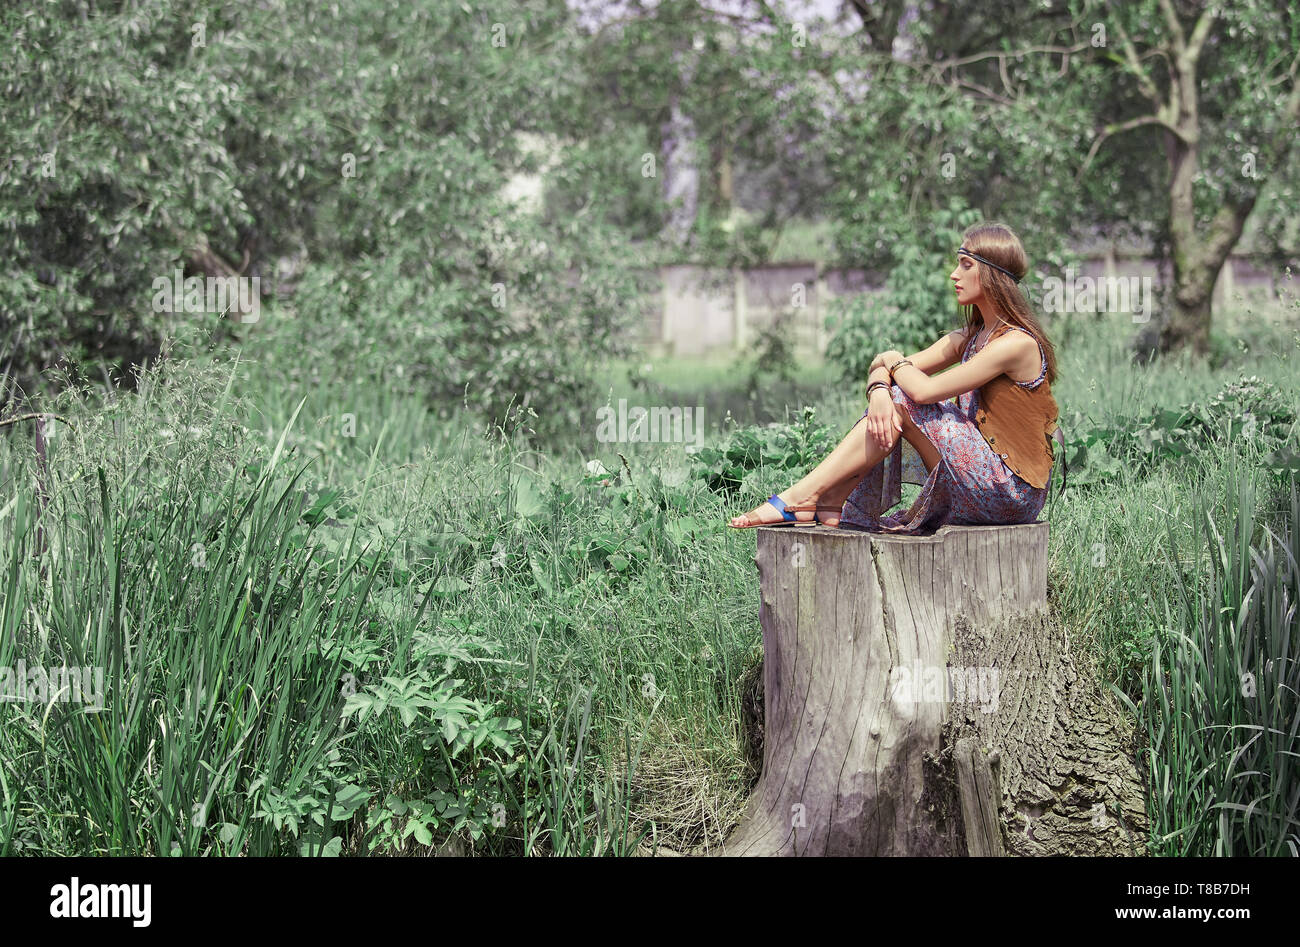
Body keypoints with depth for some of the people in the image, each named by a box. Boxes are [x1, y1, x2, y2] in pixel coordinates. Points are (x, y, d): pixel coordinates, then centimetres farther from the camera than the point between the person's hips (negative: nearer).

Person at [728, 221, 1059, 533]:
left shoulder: (1016, 343, -18)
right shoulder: (968, 338, 12)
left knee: (901, 402, -15)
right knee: (888, 399, -3)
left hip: (1012, 489, -8)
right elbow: (884, 365, 7)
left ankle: (801, 497, -12)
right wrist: (879, 388, -18)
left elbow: (924, 390, -23)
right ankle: (831, 505, -8)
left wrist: (894, 361, -1)